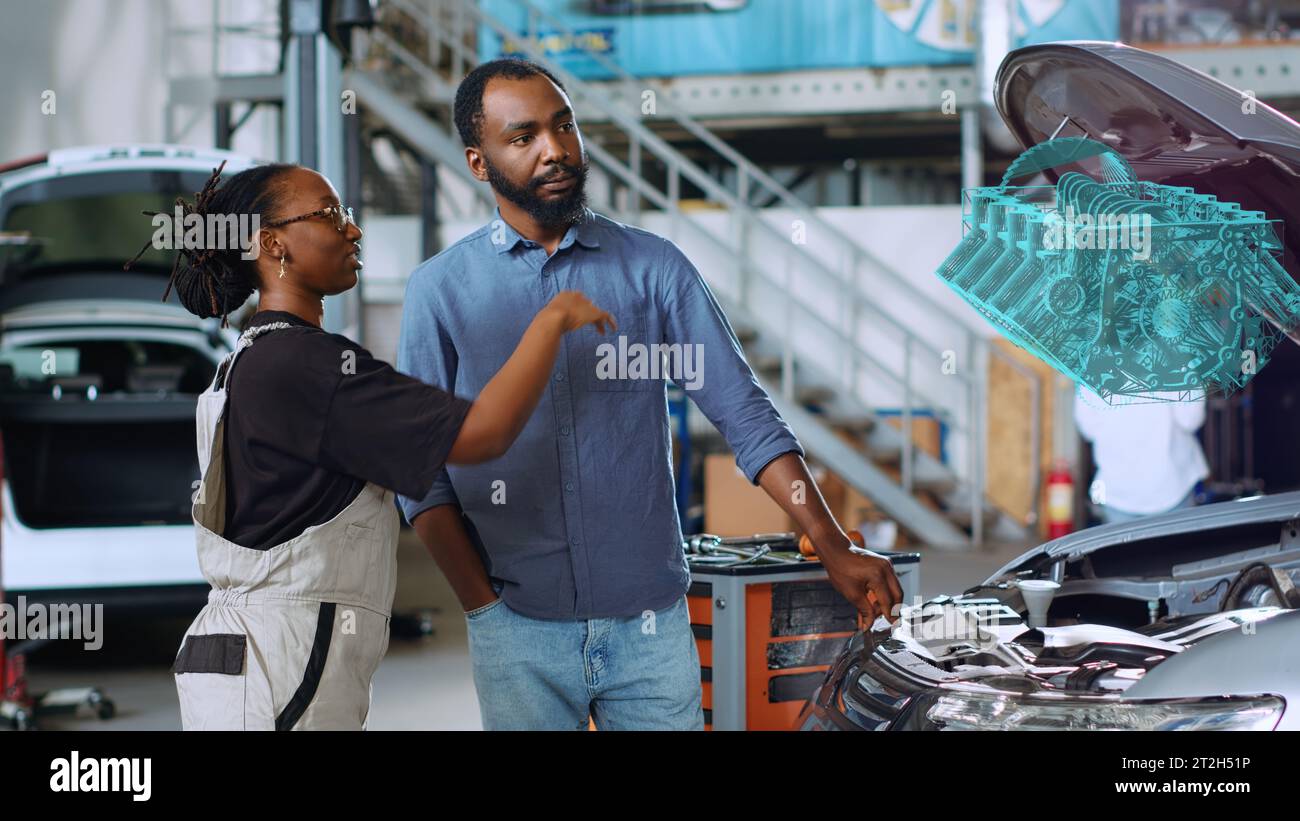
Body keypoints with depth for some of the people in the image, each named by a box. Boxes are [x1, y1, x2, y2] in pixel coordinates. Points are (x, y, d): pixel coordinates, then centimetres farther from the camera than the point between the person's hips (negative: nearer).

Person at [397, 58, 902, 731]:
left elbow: (745, 416, 1)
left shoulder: (653, 268, 4)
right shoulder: (441, 290, 2)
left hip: (651, 624, 1)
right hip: (519, 636, -1)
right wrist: (484, 606, -8)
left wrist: (834, 550, -9)